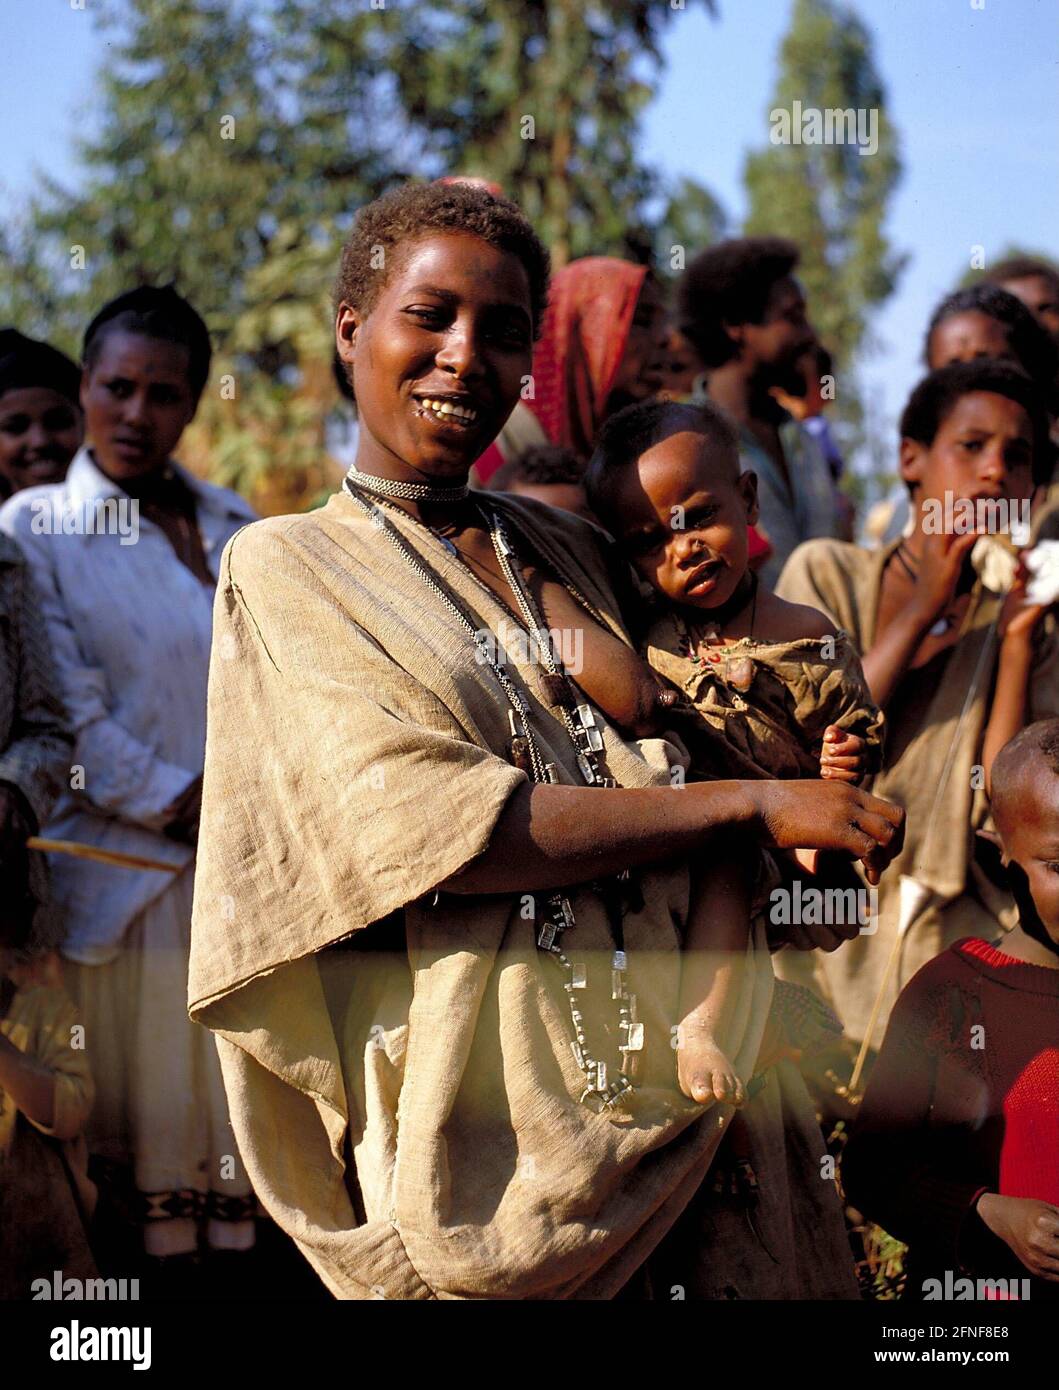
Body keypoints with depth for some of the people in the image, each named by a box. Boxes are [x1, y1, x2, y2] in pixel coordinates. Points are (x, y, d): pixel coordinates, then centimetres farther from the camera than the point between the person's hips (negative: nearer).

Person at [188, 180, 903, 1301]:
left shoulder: (568, 548, 16)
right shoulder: (285, 565, 1)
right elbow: (419, 822, -13)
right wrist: (752, 805, -14)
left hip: (695, 1034, 5)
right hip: (486, 1072, -4)